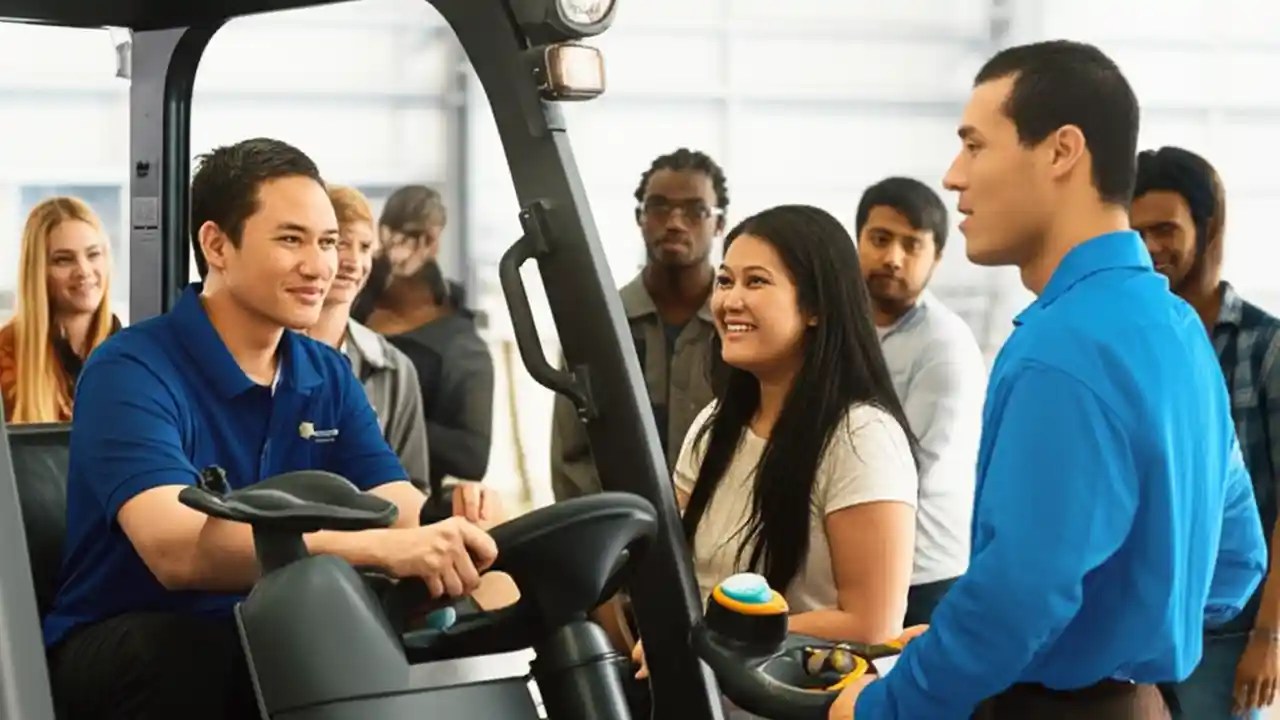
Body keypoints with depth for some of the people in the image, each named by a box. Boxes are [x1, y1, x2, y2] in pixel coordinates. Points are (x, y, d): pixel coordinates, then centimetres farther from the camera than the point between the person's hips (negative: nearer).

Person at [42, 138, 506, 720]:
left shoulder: (329, 376, 7)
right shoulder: (131, 371, -16)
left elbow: (397, 504, -5)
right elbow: (176, 547, -32)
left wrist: (453, 523, -31)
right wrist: (381, 550, -43)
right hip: (124, 646, -5)